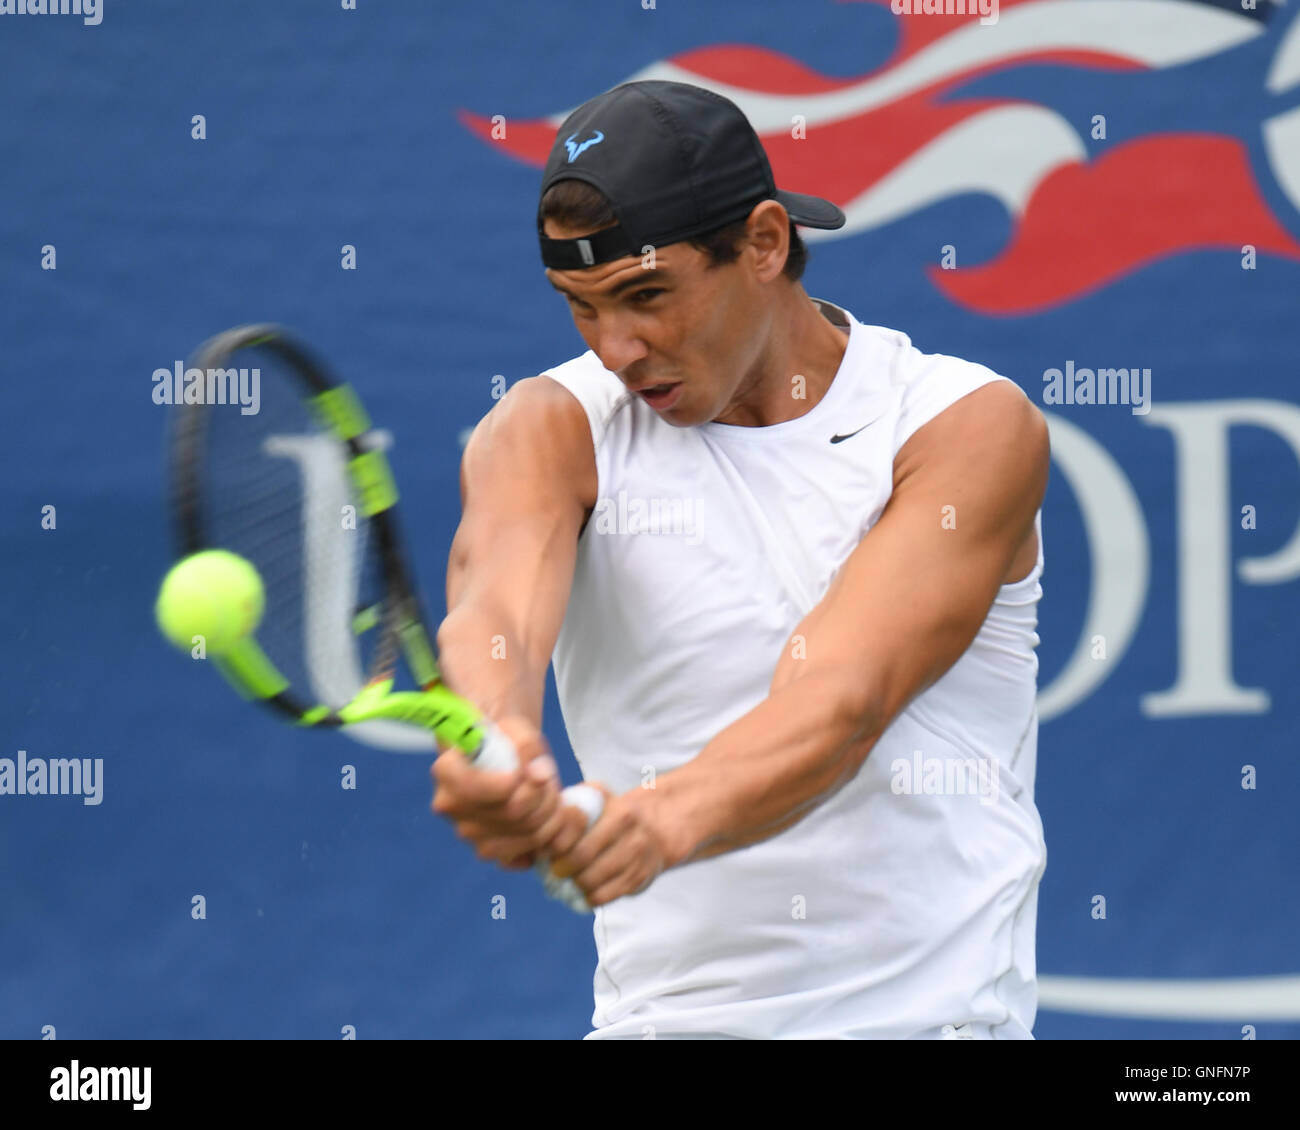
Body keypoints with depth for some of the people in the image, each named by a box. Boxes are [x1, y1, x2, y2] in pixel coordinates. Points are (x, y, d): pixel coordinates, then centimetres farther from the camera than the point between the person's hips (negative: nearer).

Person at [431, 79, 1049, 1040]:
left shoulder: (972, 428, -6)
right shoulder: (553, 429, 0)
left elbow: (841, 704, -20)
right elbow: (494, 608, -21)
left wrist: (664, 819, -38)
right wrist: (493, 748, -44)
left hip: (932, 1006, -2)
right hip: (660, 1010, 2)